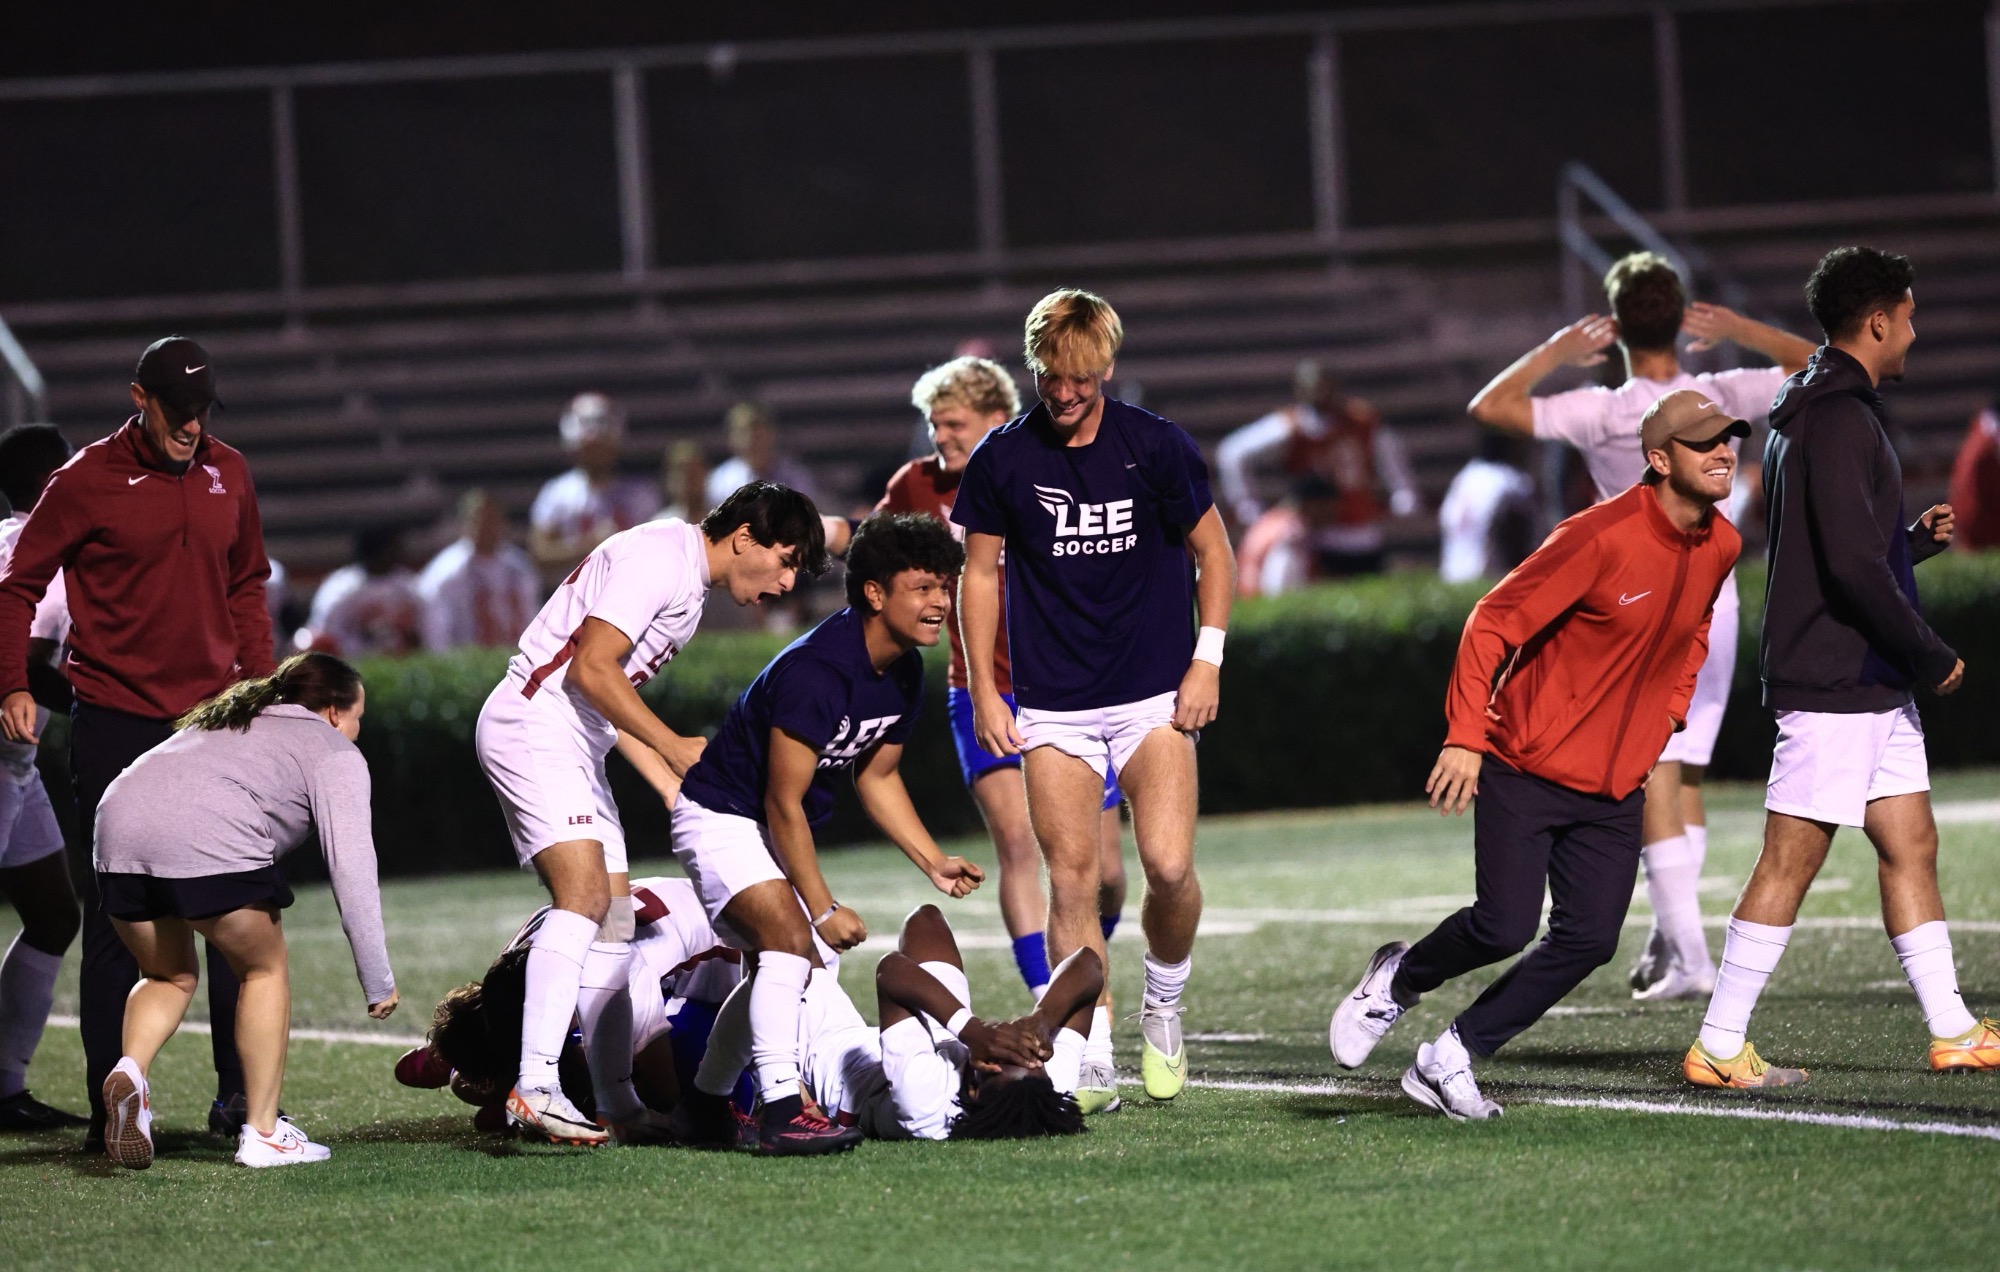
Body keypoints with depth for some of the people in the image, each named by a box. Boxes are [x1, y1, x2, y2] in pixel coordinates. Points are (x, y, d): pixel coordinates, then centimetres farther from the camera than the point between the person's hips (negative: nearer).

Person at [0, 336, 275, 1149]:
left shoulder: (227, 475, 9)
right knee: (114, 919, 0)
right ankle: (111, 1105, 4)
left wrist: (259, 680, 12)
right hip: (115, 725, -4)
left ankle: (239, 1095, 13)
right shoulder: (89, 481, -5)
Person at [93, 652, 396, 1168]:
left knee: (169, 973, 26)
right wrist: (378, 982, 9)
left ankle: (130, 1068, -1)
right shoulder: (334, 753, 16)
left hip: (119, 831, 6)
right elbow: (352, 870, 7)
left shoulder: (218, 720, 36)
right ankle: (262, 1134, 15)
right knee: (266, 969, 17)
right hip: (212, 848, -6)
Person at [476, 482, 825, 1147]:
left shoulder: (692, 590, 20)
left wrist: (678, 790, 21)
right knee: (584, 892, -24)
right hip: (531, 724, -11)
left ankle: (620, 1107, 14)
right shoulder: (661, 557, -13)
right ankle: (536, 1085, -32)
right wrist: (676, 748, -18)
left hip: (574, 744, 11)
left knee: (613, 915, 9)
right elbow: (590, 668, -20)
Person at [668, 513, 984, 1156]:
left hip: (779, 830, 10)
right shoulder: (816, 672, -31)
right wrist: (825, 909, -22)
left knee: (787, 960, 19)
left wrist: (934, 862, 6)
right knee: (789, 937, -28)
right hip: (722, 815, -10)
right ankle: (782, 1111, -33)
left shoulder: (904, 672, -2)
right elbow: (782, 805, -27)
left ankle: (704, 1103, 36)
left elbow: (877, 774, 14)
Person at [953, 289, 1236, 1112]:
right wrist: (983, 691, 4)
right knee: (1071, 879, -6)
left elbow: (1212, 552, 6)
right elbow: (980, 572, 9)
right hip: (1052, 705, 1)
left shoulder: (1156, 447, -4)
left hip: (1155, 696, -1)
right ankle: (1093, 1063, 0)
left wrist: (1207, 661, -2)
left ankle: (1163, 1008, 13)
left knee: (1169, 865, -14)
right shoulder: (1003, 459, -1)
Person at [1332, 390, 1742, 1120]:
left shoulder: (1720, 548, 3)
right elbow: (1493, 625, -16)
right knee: (1505, 927, -11)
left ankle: (1451, 1059, 7)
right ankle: (1398, 980, 21)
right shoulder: (1602, 537, -19)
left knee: (1589, 940, -5)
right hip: (1527, 768, -6)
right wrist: (1466, 736, -23)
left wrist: (1671, 707, 12)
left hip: (1615, 786, 6)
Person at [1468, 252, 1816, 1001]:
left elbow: (1488, 408, -13)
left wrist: (1553, 353, 0)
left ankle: (1688, 955, -14)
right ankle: (1668, 937, 17)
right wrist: (1736, 329, 16)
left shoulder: (1603, 413, -12)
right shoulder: (1720, 399, -2)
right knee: (1686, 776, 16)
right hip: (1715, 607, 4)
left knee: (1653, 781, -5)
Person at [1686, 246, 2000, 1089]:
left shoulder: (1813, 411, 16)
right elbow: (1854, 566, -23)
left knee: (1910, 845, 11)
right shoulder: (1838, 418, -16)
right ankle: (1718, 1048, -3)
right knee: (1790, 859, -7)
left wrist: (1916, 540, 14)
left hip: (1873, 685, 10)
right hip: (1834, 681, -10)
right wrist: (1931, 656, -15)